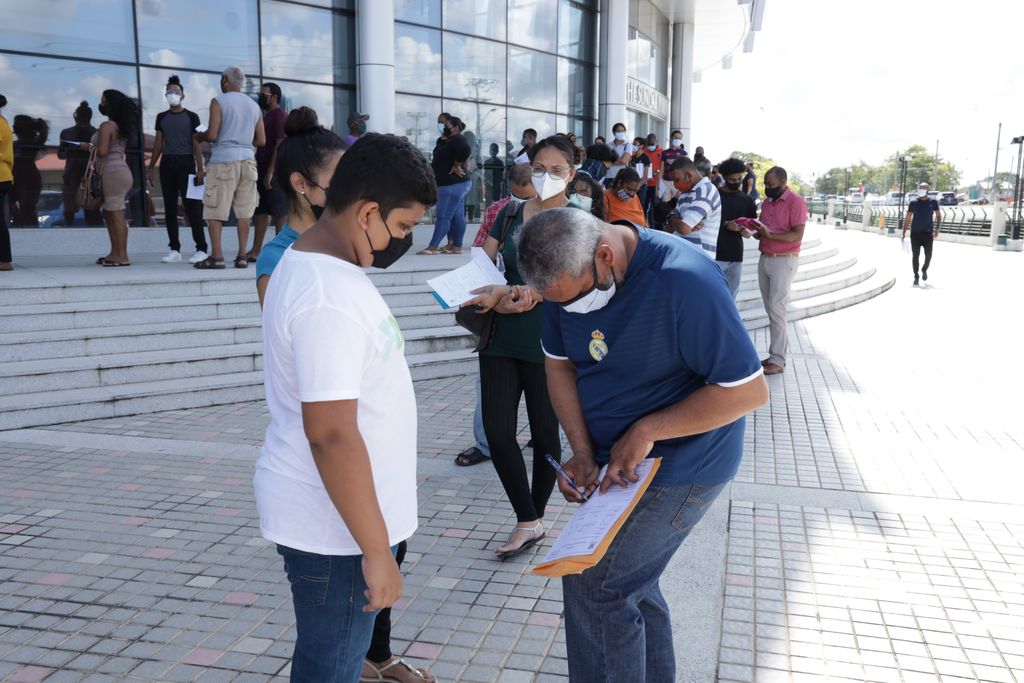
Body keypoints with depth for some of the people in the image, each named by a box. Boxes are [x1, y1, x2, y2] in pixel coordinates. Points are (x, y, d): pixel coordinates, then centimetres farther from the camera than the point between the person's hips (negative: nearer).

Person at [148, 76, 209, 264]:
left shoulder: (191, 117, 3)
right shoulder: (161, 117, 14)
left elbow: (196, 144, -1)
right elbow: (158, 143, 16)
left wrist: (200, 168, -10)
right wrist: (151, 167, 10)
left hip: (186, 163, -4)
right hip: (167, 164, 5)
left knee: (192, 206, -10)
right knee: (170, 208, 4)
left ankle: (201, 249, -7)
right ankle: (174, 250, 8)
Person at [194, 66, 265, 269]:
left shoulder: (219, 101, -4)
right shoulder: (254, 105, 13)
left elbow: (212, 135, -12)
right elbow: (261, 140, 12)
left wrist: (200, 137, 9)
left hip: (223, 160, -5)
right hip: (247, 160, 5)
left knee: (215, 212, -1)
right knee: (243, 211, 7)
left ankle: (216, 256, -5)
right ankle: (242, 256, 5)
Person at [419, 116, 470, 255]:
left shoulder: (458, 140, -14)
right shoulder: (450, 141, 18)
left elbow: (466, 151, -33)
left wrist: (457, 165, -23)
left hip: (453, 184, -11)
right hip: (454, 184, 11)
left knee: (443, 216, -11)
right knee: (457, 216, 10)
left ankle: (432, 247, -13)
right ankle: (456, 246, 12)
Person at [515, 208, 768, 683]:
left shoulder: (684, 282, -29)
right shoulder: (567, 274, -8)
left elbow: (748, 390, -24)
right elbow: (559, 363, 3)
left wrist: (646, 431, -23)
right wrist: (582, 452, -8)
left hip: (681, 465, -7)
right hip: (621, 463, 7)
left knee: (594, 585, -8)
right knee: (629, 583, 18)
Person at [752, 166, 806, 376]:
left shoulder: (796, 202, -10)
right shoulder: (766, 202, 14)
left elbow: (797, 235, -16)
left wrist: (770, 235, -26)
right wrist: (754, 231, -5)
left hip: (784, 261, -7)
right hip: (764, 258, 7)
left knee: (777, 309, -10)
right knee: (770, 309, 6)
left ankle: (777, 360, -7)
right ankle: (775, 354, 10)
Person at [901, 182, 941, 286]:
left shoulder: (933, 202, 3)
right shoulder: (913, 202, 3)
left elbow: (938, 215, 11)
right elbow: (907, 219, 4)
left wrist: (937, 228, -3)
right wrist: (904, 233, 0)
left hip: (928, 233, 0)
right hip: (915, 233, 0)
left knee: (928, 255, -1)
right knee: (916, 255, 0)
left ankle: (924, 270, 29)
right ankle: (916, 276, 10)